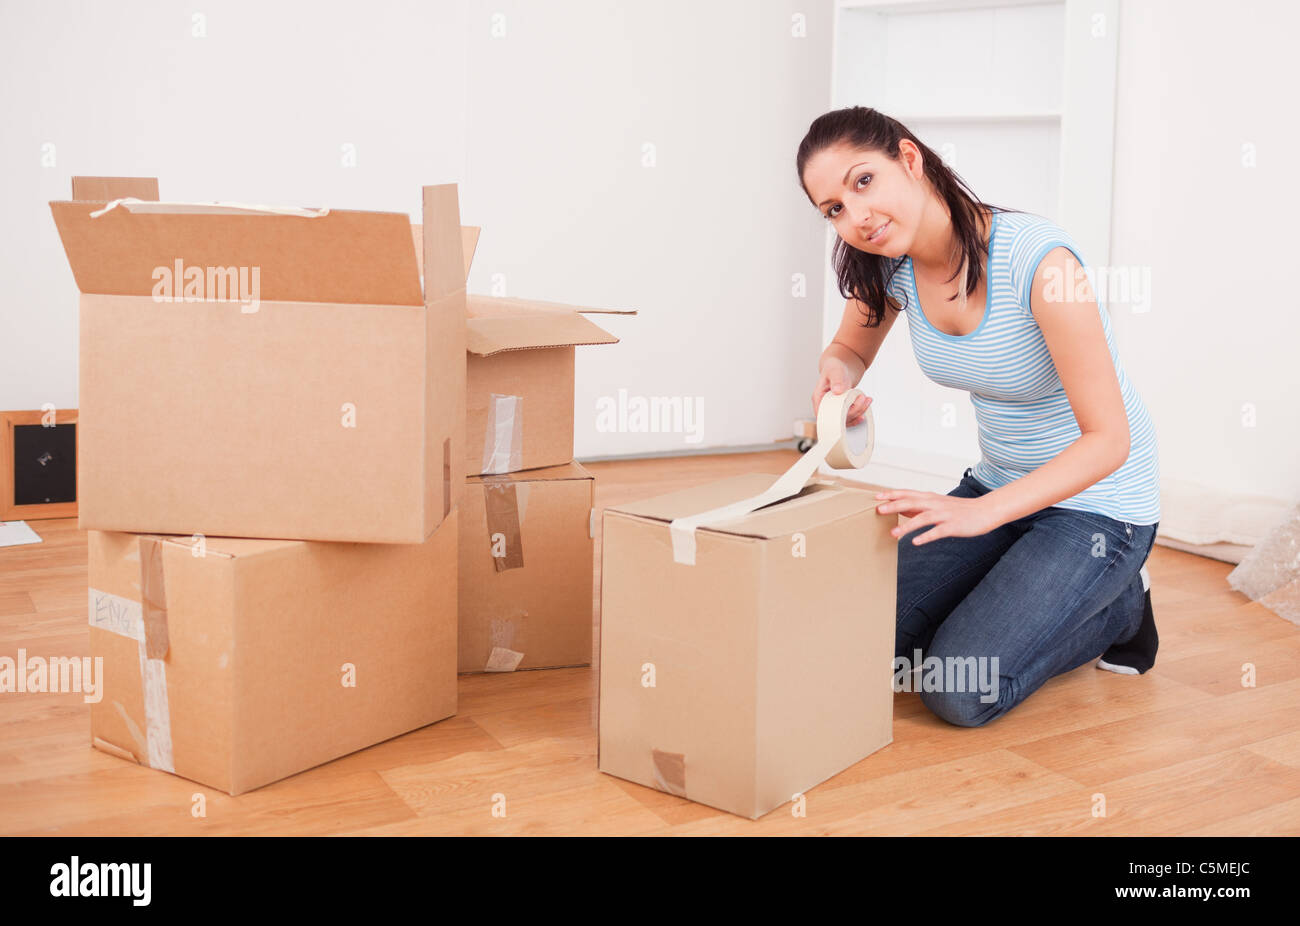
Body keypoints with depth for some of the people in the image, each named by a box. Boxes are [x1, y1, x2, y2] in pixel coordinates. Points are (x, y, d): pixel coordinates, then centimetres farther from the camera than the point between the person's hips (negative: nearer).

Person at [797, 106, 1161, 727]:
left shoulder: (1037, 259, -29)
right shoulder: (889, 267, -9)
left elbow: (1108, 438, -26)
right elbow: (849, 348, 13)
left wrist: (982, 512, -37)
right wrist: (837, 375, -12)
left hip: (1097, 503, -6)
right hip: (999, 485, 6)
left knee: (959, 692, -17)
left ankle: (1122, 604, 9)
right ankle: (1017, 605, 20)